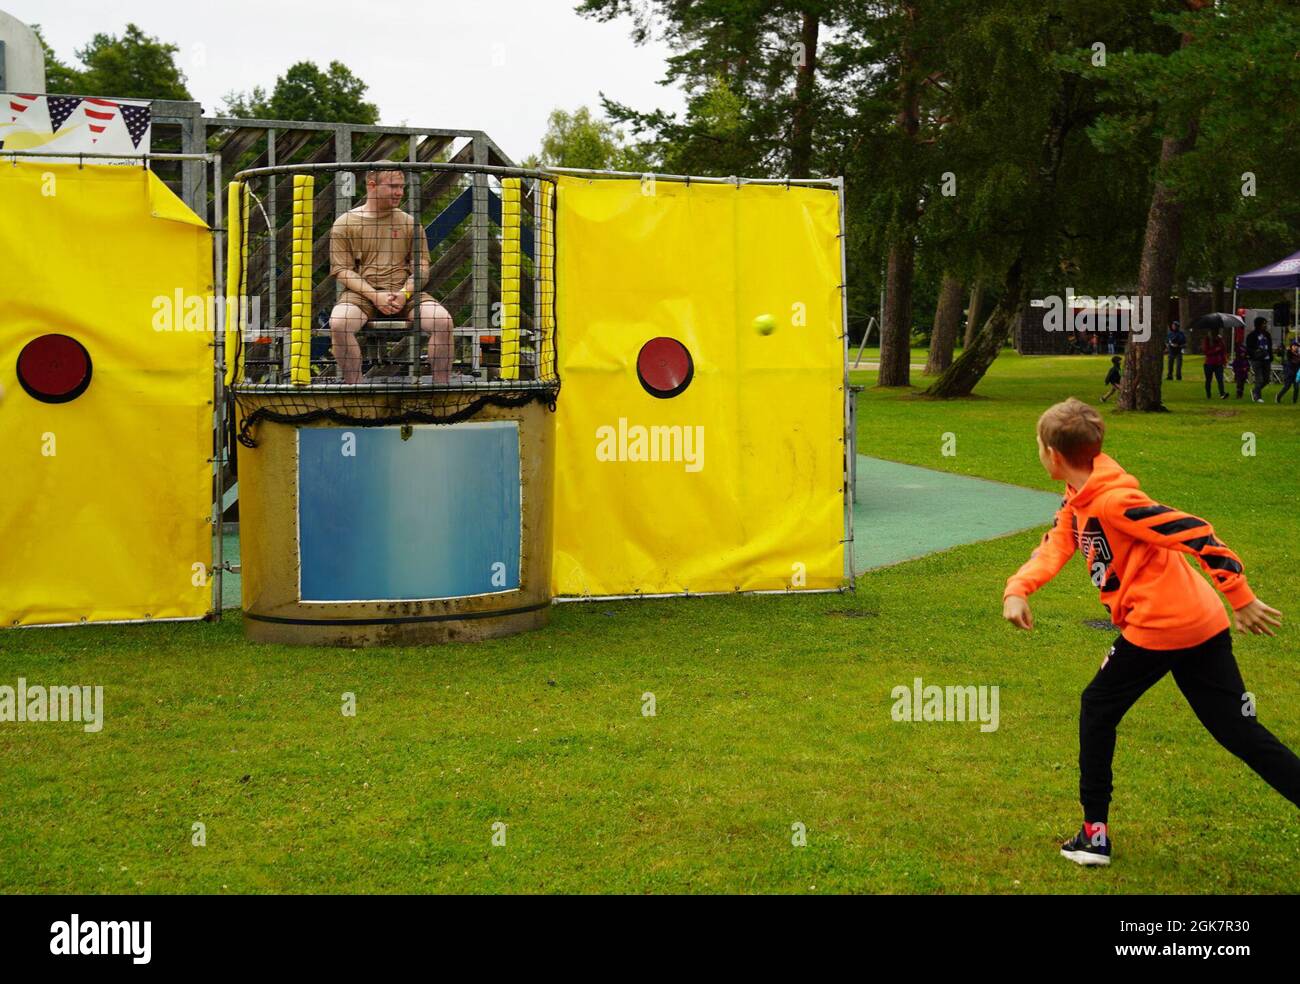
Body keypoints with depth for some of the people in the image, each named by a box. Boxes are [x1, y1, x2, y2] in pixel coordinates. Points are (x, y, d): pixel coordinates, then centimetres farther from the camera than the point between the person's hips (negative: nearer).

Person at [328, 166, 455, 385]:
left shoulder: (409, 223, 12)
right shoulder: (344, 223, 5)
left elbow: (422, 267, 10)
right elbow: (342, 269, 0)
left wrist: (405, 293, -11)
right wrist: (374, 296, -14)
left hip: (405, 294, 2)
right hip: (361, 293, -1)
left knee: (444, 321, -26)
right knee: (338, 323, -34)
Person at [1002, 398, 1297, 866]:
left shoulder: (1111, 500, -17)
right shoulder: (1077, 499, 12)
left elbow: (1198, 534, -19)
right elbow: (1054, 548, 4)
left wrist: (1242, 599, -16)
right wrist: (1016, 590, -16)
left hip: (1159, 626, -9)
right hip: (1202, 626, 9)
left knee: (1098, 708, 9)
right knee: (1240, 731, 9)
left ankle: (1095, 832, 16)